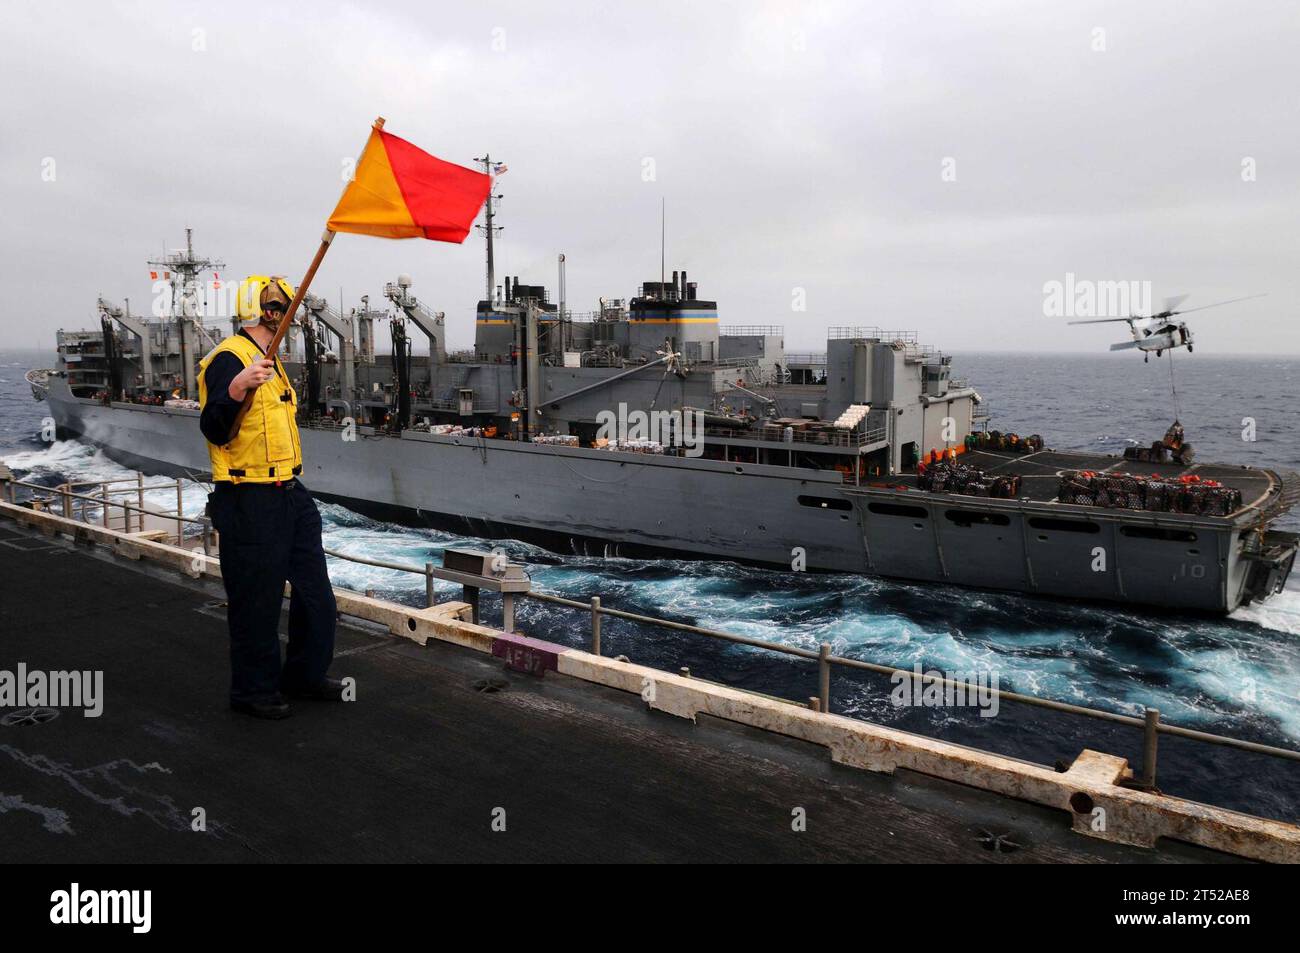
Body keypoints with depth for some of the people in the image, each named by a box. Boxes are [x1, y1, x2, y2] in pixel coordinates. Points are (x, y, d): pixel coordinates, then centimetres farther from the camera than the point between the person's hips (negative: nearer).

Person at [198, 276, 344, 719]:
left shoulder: (269, 361, 17)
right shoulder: (228, 358, -13)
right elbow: (215, 431, -24)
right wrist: (234, 389, -41)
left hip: (290, 496, 10)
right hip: (251, 503, -10)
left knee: (315, 592, 15)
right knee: (257, 600, 2)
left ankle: (305, 675, 31)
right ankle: (254, 691, 18)